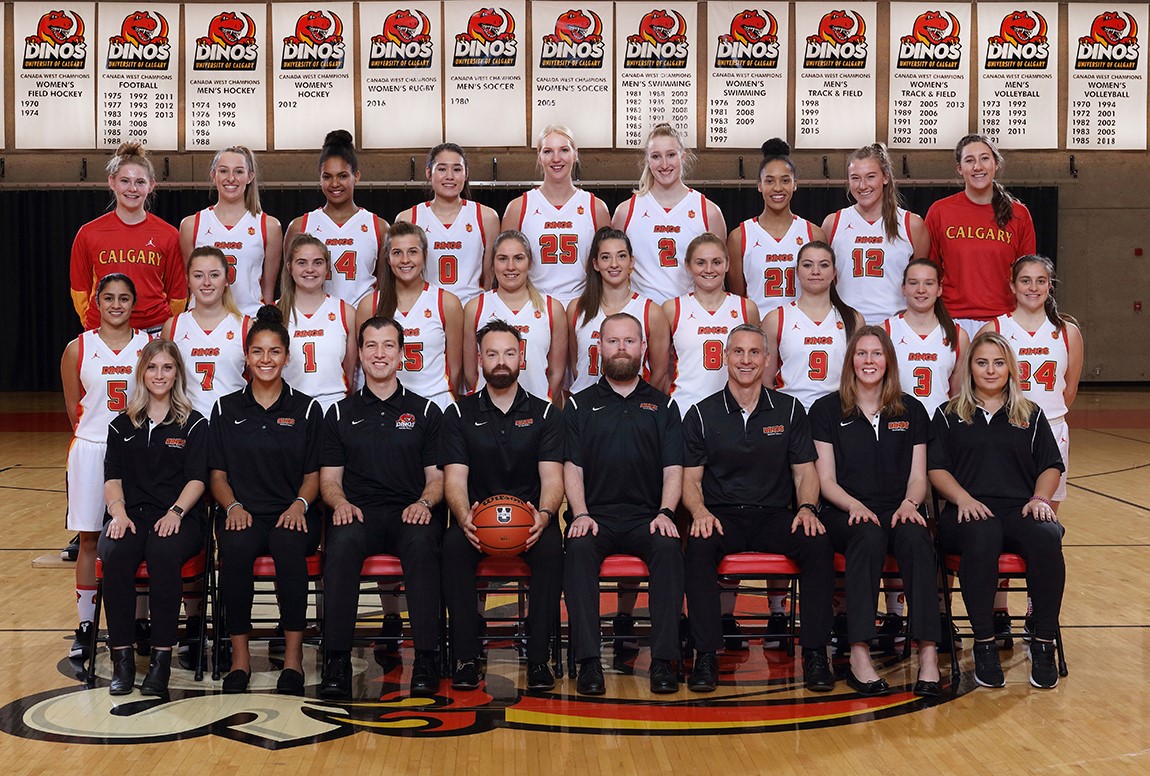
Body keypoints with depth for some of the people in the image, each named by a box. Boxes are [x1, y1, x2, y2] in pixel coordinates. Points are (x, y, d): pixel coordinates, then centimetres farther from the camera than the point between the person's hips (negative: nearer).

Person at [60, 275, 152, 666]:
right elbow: (73, 409, 9)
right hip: (90, 450, 0)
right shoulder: (78, 349, 2)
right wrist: (96, 434, 8)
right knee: (90, 538, 3)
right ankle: (85, 627, 10)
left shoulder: (150, 346, 1)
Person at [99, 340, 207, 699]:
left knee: (163, 553, -36)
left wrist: (175, 512, -17)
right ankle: (122, 656, -25)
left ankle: (161, 658, -32)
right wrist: (118, 513, -9)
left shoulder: (194, 424, 10)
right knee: (116, 554, -32)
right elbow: (113, 478, 10)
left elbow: (197, 480, 1)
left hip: (178, 517, -2)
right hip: (132, 513, 2)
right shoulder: (122, 425, 18)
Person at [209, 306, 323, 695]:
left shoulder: (306, 408, 10)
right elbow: (218, 475, 11)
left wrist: (299, 504, -12)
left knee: (289, 545, -36)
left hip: (291, 513, -1)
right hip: (243, 513, 1)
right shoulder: (226, 408, 13)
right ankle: (239, 653, -23)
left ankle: (294, 654, -28)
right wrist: (233, 506, -9)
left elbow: (312, 475, 8)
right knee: (235, 549, -34)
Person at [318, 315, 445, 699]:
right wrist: (341, 503, -9)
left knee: (421, 542, -37)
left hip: (411, 514, 0)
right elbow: (329, 478, 14)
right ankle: (337, 660, -33)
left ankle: (426, 659, -34)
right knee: (342, 542, -35)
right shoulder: (340, 413, 18)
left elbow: (438, 476, 13)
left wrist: (424, 502, -9)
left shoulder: (425, 411, 17)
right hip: (358, 513, 1)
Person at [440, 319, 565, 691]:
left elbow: (552, 477, -2)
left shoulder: (544, 413, 9)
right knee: (453, 545, -33)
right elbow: (455, 479, -2)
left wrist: (544, 514, -25)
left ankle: (538, 657, -27)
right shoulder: (460, 414, 9)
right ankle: (466, 657, -27)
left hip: (530, 518, 0)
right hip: (477, 517, 0)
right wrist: (465, 518, -25)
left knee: (551, 547, -34)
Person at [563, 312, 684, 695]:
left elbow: (673, 469, 8)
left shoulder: (663, 405, 16)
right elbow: (572, 467, 7)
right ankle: (588, 661, -34)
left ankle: (663, 660, -32)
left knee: (668, 548, -32)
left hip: (646, 517, 0)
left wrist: (665, 513, -10)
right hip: (595, 516, 0)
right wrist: (580, 514, -10)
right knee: (578, 549, -33)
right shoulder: (580, 405, 15)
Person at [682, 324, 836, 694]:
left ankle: (815, 653, -22)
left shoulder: (789, 410, 11)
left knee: (819, 543, -29)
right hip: (723, 516, -1)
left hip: (775, 516, 1)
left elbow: (805, 472, 11)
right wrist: (700, 512, -15)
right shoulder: (701, 415, 8)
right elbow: (690, 480, 6)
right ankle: (706, 654, -29)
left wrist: (807, 508, -10)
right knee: (699, 546, -35)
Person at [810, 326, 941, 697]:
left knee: (915, 537, -34)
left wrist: (909, 504, -11)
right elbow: (826, 480, 3)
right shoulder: (827, 410, 7)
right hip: (846, 514, -2)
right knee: (869, 537, -37)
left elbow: (918, 477, 11)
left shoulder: (912, 410, 14)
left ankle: (928, 652, -40)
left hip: (899, 512, 2)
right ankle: (859, 655, -42)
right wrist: (855, 505, -16)